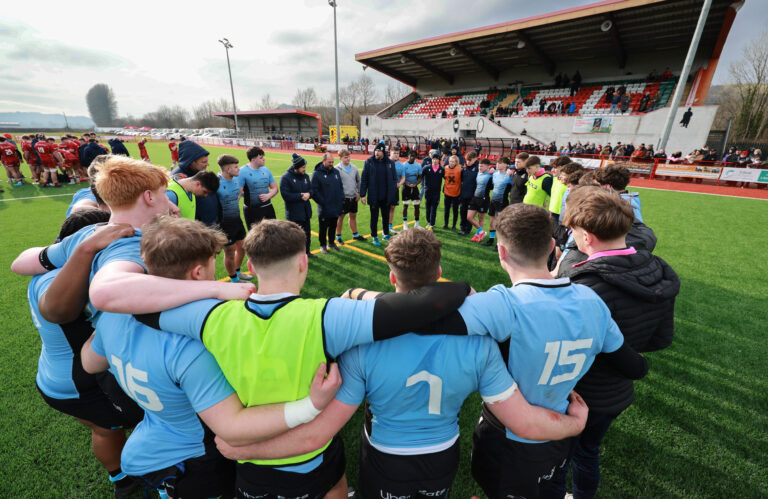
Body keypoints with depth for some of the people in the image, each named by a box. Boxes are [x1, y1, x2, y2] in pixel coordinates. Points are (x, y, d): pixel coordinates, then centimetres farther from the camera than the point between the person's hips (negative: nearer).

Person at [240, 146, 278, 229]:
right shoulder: (243, 171, -9)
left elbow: (275, 188, 13)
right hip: (252, 210, -5)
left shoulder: (265, 170, 7)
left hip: (268, 207, 5)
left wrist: (268, 195, -8)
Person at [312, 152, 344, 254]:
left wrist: (341, 200, 4)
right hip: (324, 209, -5)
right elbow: (314, 191, -11)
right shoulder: (317, 174, -9)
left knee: (333, 226, 17)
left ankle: (331, 243, 34)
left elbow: (341, 187, 14)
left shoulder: (336, 172, 9)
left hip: (336, 207, 5)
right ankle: (323, 245, 23)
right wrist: (322, 202, -15)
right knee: (323, 228, 8)